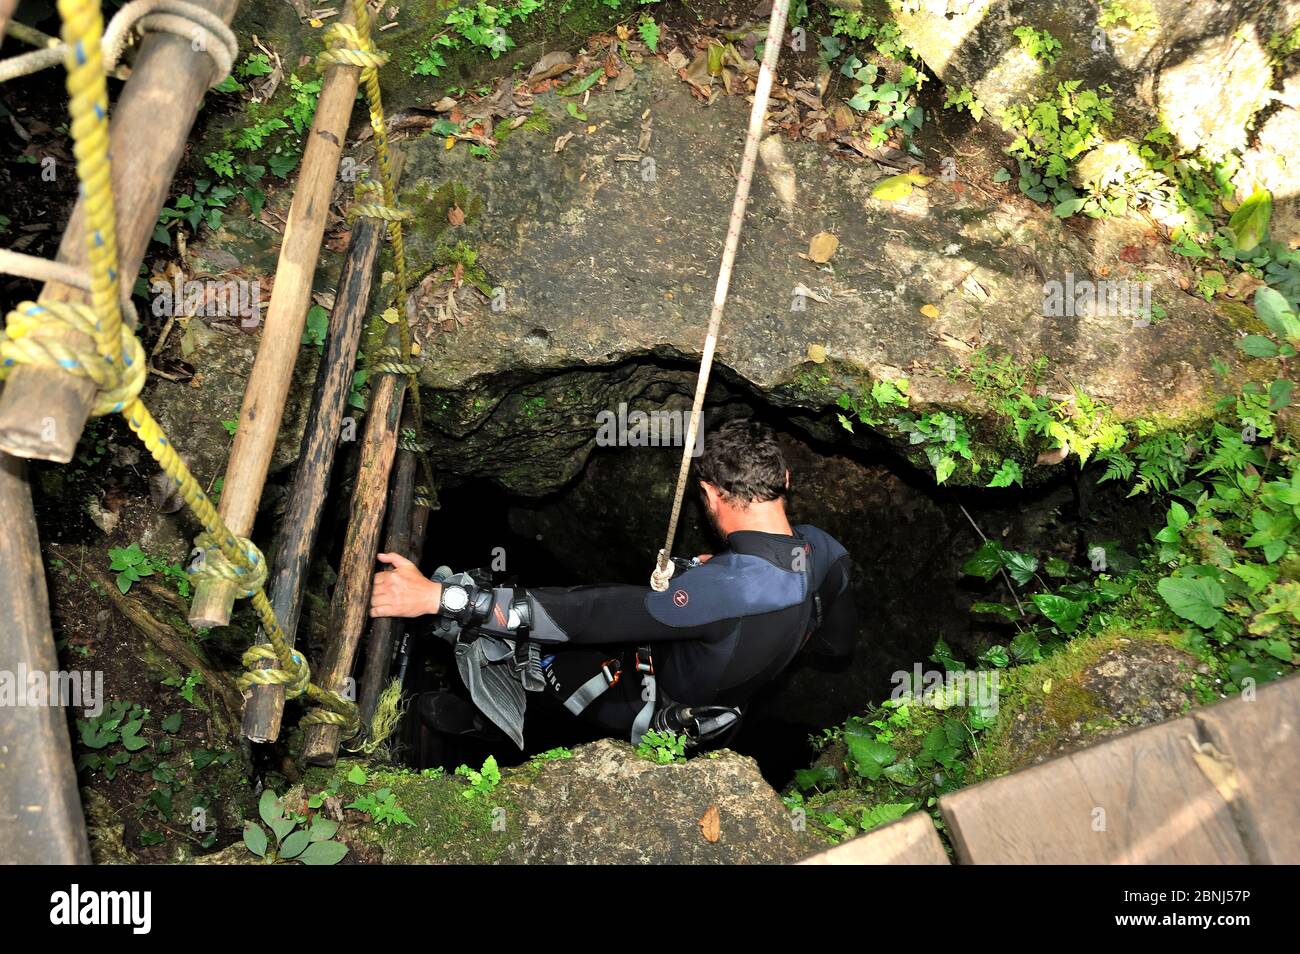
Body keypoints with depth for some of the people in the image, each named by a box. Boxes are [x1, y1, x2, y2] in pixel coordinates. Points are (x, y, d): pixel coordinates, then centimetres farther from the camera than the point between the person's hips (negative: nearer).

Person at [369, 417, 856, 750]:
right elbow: (840, 647, 2)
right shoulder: (823, 549, -17)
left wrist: (437, 597, -40)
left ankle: (482, 716, 27)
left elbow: (584, 617, -41)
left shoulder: (723, 588, -41)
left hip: (661, 713, -8)